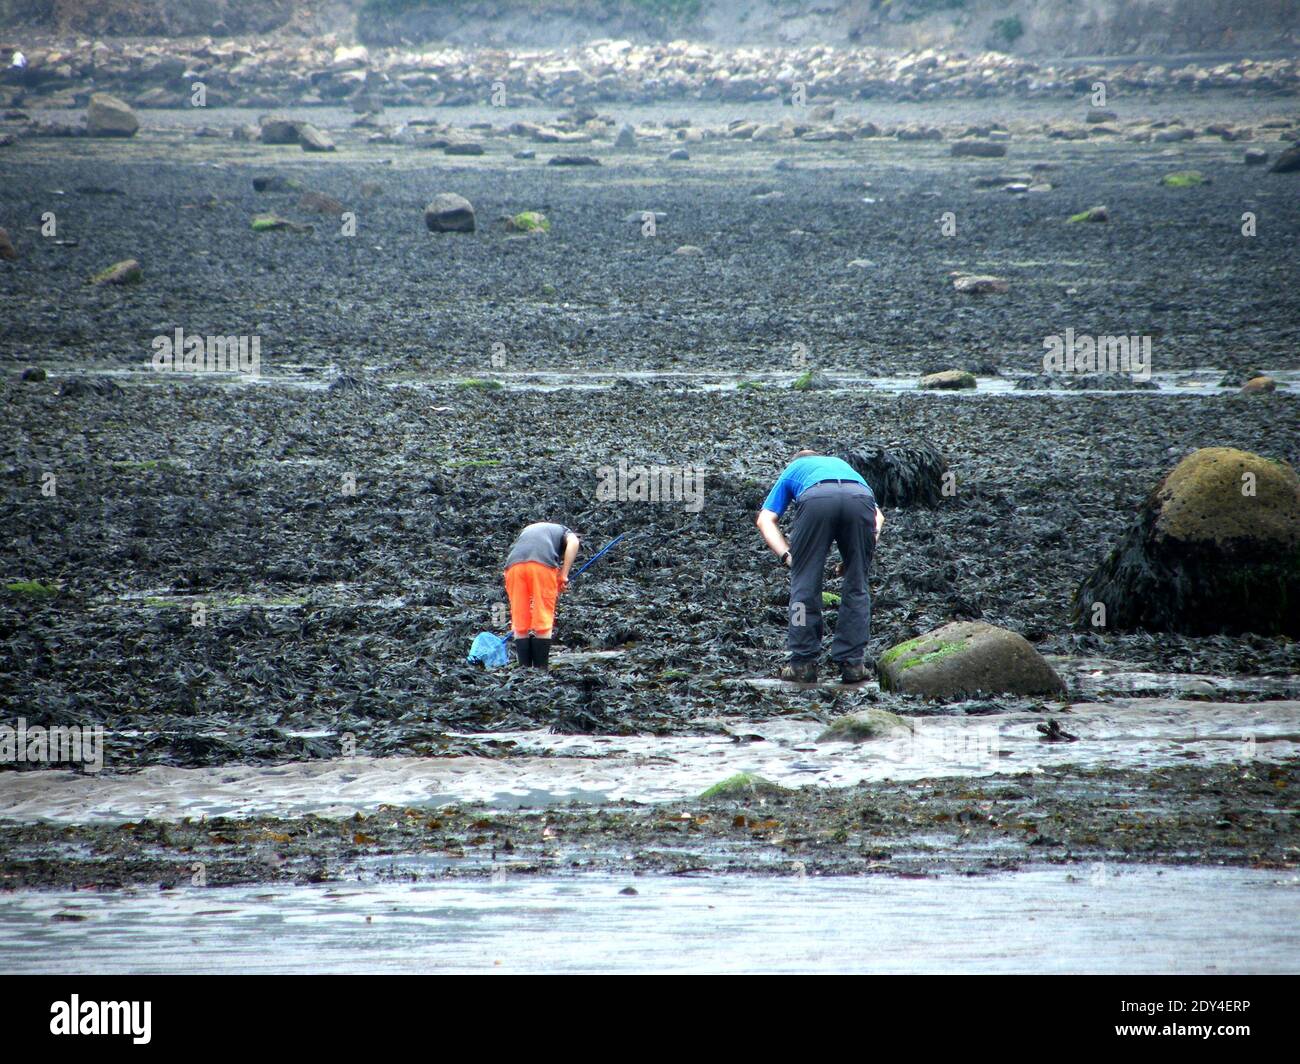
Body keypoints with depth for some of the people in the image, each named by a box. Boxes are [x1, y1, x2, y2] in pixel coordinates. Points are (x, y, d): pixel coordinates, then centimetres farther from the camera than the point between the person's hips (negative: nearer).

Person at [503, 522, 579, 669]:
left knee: (520, 624, 10)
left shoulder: (528, 530, 40)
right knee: (543, 623, 3)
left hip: (514, 564, 3)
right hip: (543, 564, -3)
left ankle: (524, 668, 8)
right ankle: (541, 668, 3)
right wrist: (564, 575, 4)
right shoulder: (563, 532, 28)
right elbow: (573, 543, 4)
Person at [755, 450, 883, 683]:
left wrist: (786, 555, 14)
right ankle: (852, 663, 11)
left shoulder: (792, 470, 40)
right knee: (856, 585, 13)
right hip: (860, 498, 2)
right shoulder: (842, 465, 45)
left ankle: (803, 663, 8)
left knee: (805, 582, 9)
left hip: (817, 498, -2)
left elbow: (765, 520, 25)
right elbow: (878, 516, 32)